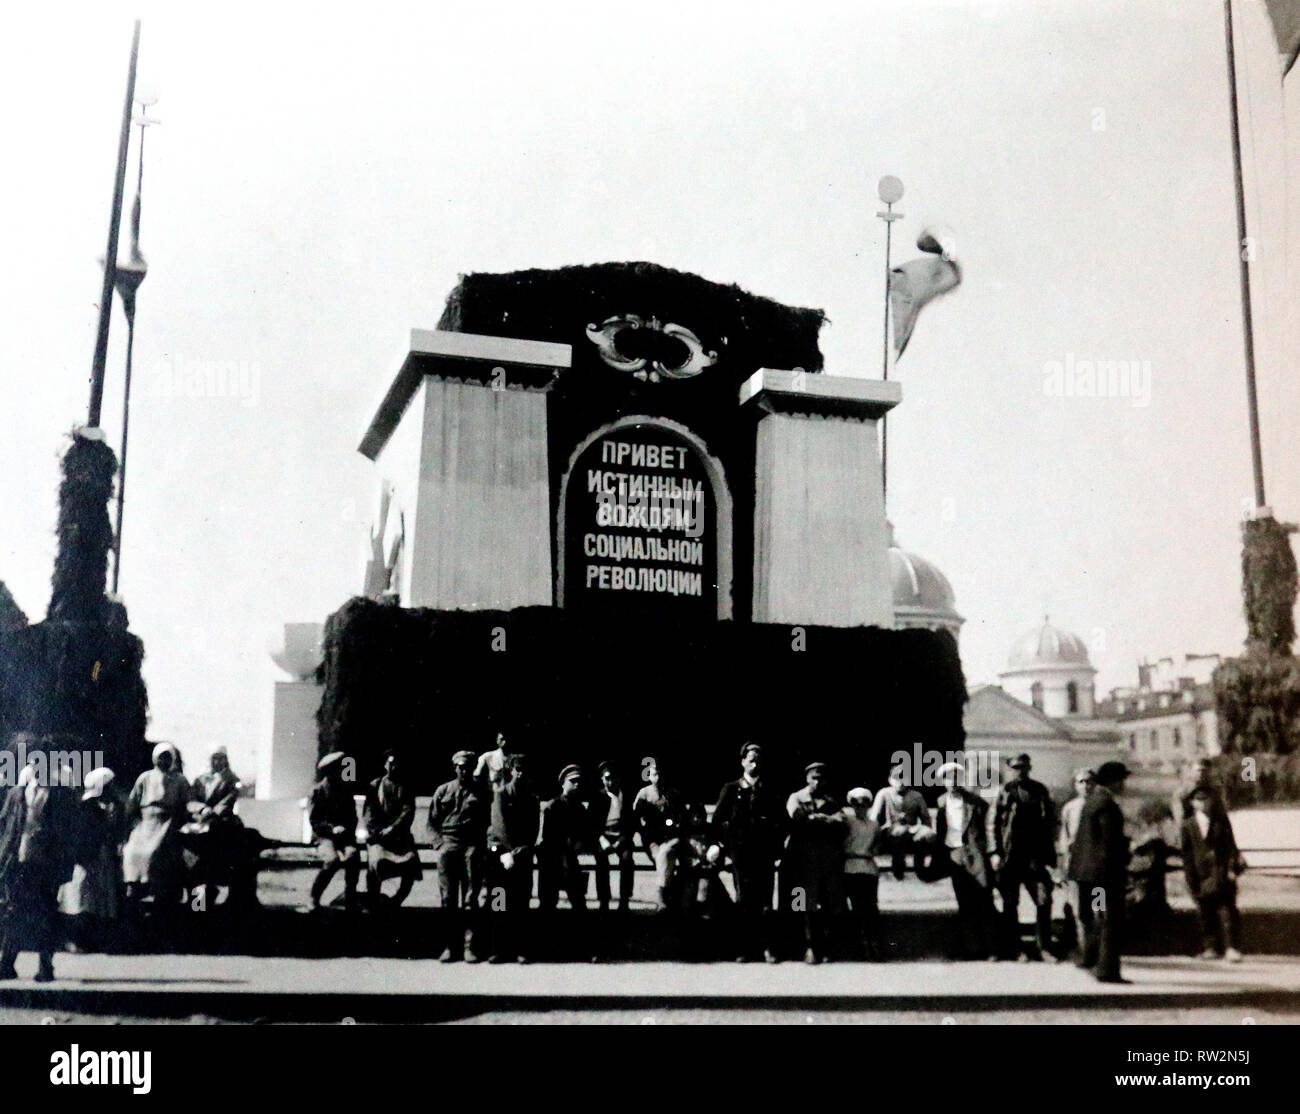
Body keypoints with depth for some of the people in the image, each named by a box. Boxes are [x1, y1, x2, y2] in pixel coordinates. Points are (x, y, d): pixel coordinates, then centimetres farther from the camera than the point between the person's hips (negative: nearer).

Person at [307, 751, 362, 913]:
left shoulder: (346, 789, 16)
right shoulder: (317, 790, 3)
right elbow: (313, 821, -2)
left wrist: (346, 829, -1)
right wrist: (332, 828, -16)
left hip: (344, 833, 3)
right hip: (324, 835, -3)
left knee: (353, 855, -30)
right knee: (333, 859, -33)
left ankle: (350, 900, -21)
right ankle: (314, 900, -16)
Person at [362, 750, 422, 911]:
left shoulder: (406, 788, 15)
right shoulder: (375, 786, 13)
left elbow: (408, 812, 2)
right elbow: (368, 813, 6)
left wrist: (392, 829, -12)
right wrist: (377, 831, -10)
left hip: (400, 835, 1)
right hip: (378, 835, -1)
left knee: (411, 861, -19)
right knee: (376, 862, -25)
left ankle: (395, 902, -2)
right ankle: (372, 902, -7)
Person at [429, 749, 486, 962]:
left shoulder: (480, 792, 13)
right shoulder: (443, 791, 15)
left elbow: (486, 822, 11)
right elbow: (432, 821, 14)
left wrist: (479, 845, -2)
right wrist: (439, 843, 1)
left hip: (472, 845, -1)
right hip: (448, 842, 1)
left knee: (470, 899, -4)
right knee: (448, 898, -3)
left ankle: (468, 945, -4)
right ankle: (450, 945, 1)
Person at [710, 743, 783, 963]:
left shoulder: (769, 792, 13)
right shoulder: (731, 789, 9)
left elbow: (781, 821, 16)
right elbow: (718, 819, 7)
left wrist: (774, 844, 4)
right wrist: (719, 844, -3)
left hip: (764, 853, 1)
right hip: (741, 852, -1)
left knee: (764, 901, -2)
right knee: (743, 901, -1)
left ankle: (766, 947, 2)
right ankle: (743, 949, 3)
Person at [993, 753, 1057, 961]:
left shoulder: (1040, 790, 9)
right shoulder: (1005, 791, 2)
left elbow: (1050, 822, 12)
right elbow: (995, 823, 1)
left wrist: (1049, 854, 7)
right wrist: (996, 852, -5)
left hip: (1035, 856, 2)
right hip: (1010, 856, -1)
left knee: (1044, 900, -5)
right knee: (1010, 904, 6)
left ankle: (1043, 948, 4)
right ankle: (1012, 948, 15)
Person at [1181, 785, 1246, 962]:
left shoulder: (1221, 819, 4)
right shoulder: (1188, 825, 3)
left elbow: (1230, 844, 3)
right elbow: (1187, 854, 4)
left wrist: (1232, 868, -7)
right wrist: (1191, 880, 1)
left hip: (1222, 873, -1)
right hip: (1202, 874, 1)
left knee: (1228, 911, -3)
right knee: (1206, 914, 6)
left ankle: (1232, 948, 2)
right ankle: (1211, 947, 17)